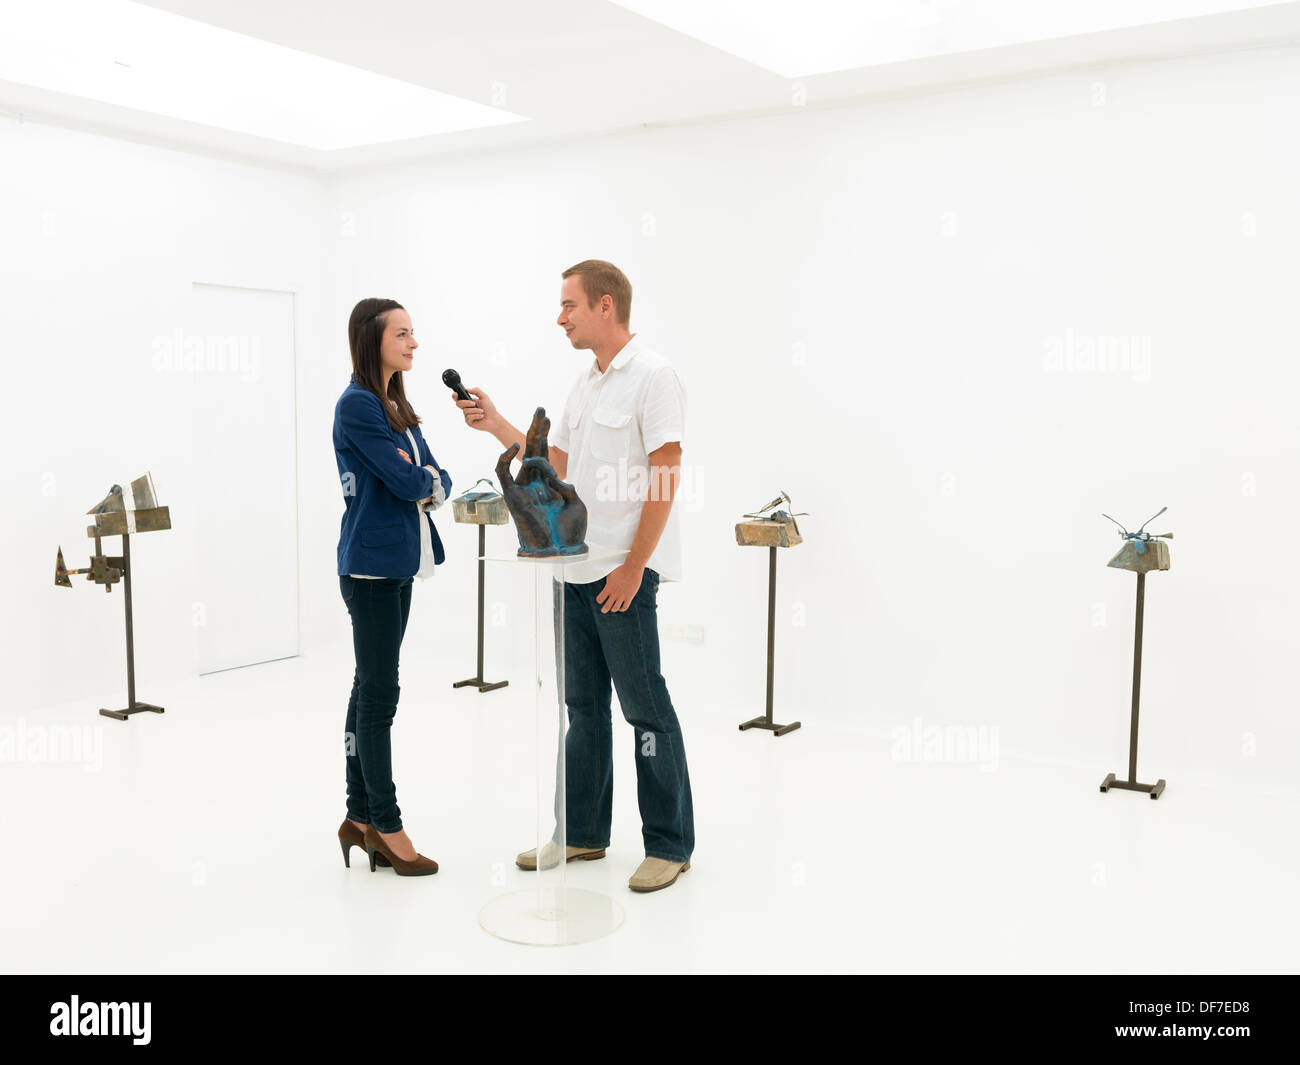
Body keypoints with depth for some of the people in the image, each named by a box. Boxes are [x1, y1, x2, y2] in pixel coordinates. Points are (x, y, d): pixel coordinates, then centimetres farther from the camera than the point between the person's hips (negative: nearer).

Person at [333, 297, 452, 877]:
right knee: (379, 692, -2)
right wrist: (427, 476, 2)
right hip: (372, 563, -9)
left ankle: (359, 817, 21)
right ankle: (385, 824, 7)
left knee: (371, 688, 12)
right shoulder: (357, 405, -12)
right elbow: (405, 481, -18)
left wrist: (426, 484, -10)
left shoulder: (396, 406, 16)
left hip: (398, 563, 9)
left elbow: (438, 482, 11)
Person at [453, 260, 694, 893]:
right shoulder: (584, 385, 16)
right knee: (584, 705, 14)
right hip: (576, 568, 9)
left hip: (624, 573, -9)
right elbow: (555, 465, 18)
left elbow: (665, 478, -16)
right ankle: (583, 833, 25)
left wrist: (632, 567, -18)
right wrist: (497, 426, 8)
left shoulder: (653, 376, -11)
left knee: (645, 708, -2)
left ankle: (670, 843, 10)